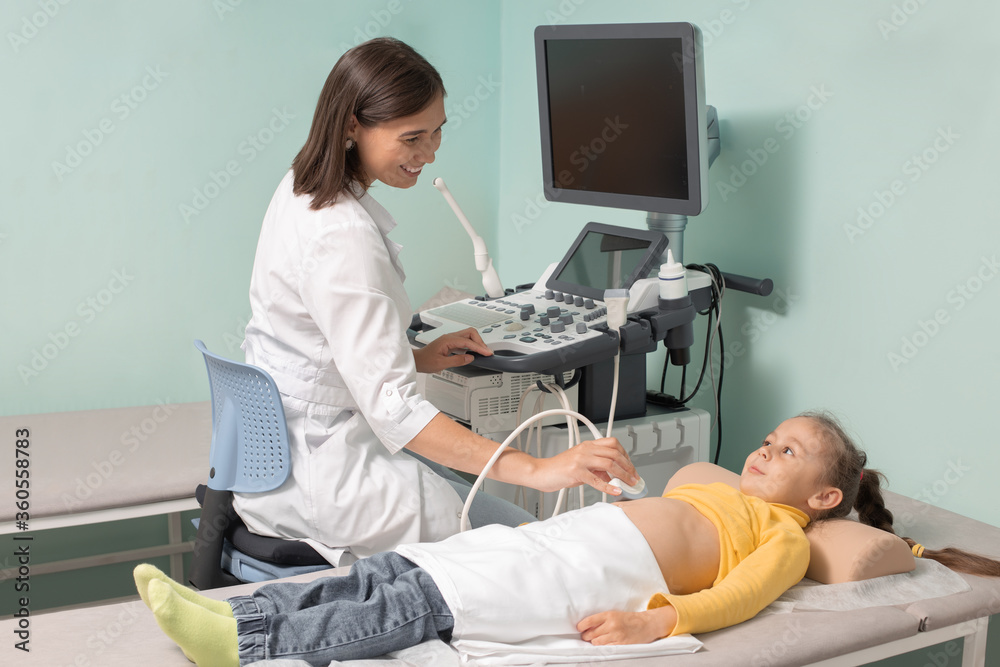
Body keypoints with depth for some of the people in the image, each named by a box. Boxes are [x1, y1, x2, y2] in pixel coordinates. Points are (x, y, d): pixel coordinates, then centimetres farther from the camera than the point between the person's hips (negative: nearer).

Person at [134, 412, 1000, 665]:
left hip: (604, 573, -7)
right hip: (556, 538, 8)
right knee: (388, 575, -11)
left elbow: (735, 597, -7)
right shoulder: (718, 489, 33)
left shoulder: (786, 536, 9)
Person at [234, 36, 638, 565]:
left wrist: (416, 357, 6)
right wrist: (537, 471, -36)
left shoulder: (302, 190, 5)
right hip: (324, 471, -10)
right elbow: (392, 408, -32)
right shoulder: (343, 237, -26)